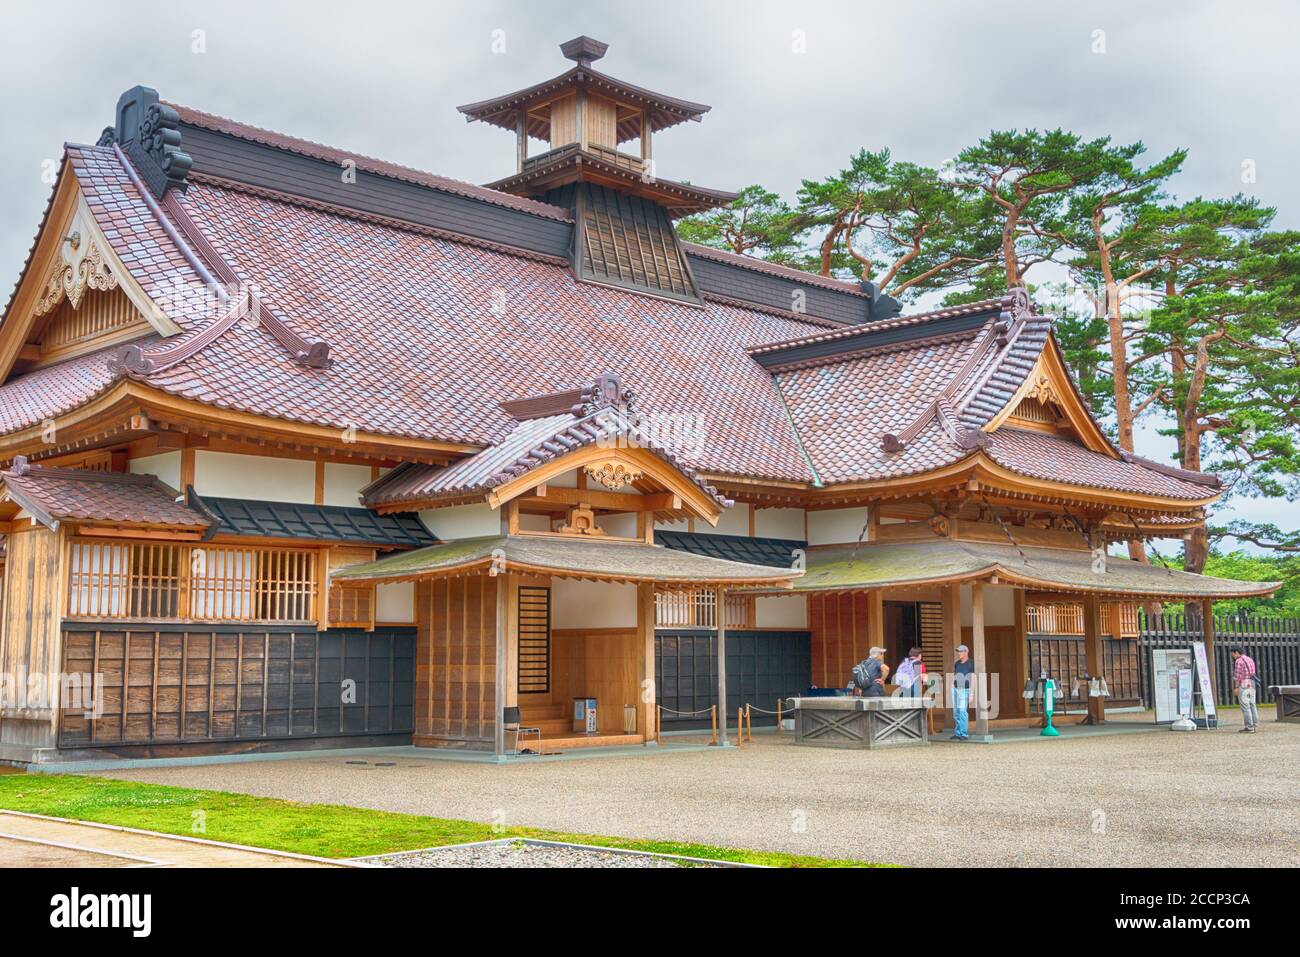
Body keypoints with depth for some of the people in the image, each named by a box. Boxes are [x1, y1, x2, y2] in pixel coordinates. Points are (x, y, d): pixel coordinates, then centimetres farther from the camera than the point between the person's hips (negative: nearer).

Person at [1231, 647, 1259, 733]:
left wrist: (1236, 687, -11)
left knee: (1245, 707, -7)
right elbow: (1252, 674, 17)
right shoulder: (1250, 660, 16)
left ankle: (1249, 727, -10)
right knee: (1252, 705, 9)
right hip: (1252, 684, 8)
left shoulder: (1239, 661, -10)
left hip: (1243, 685, -8)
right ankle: (1255, 726, 9)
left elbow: (1238, 676, -13)